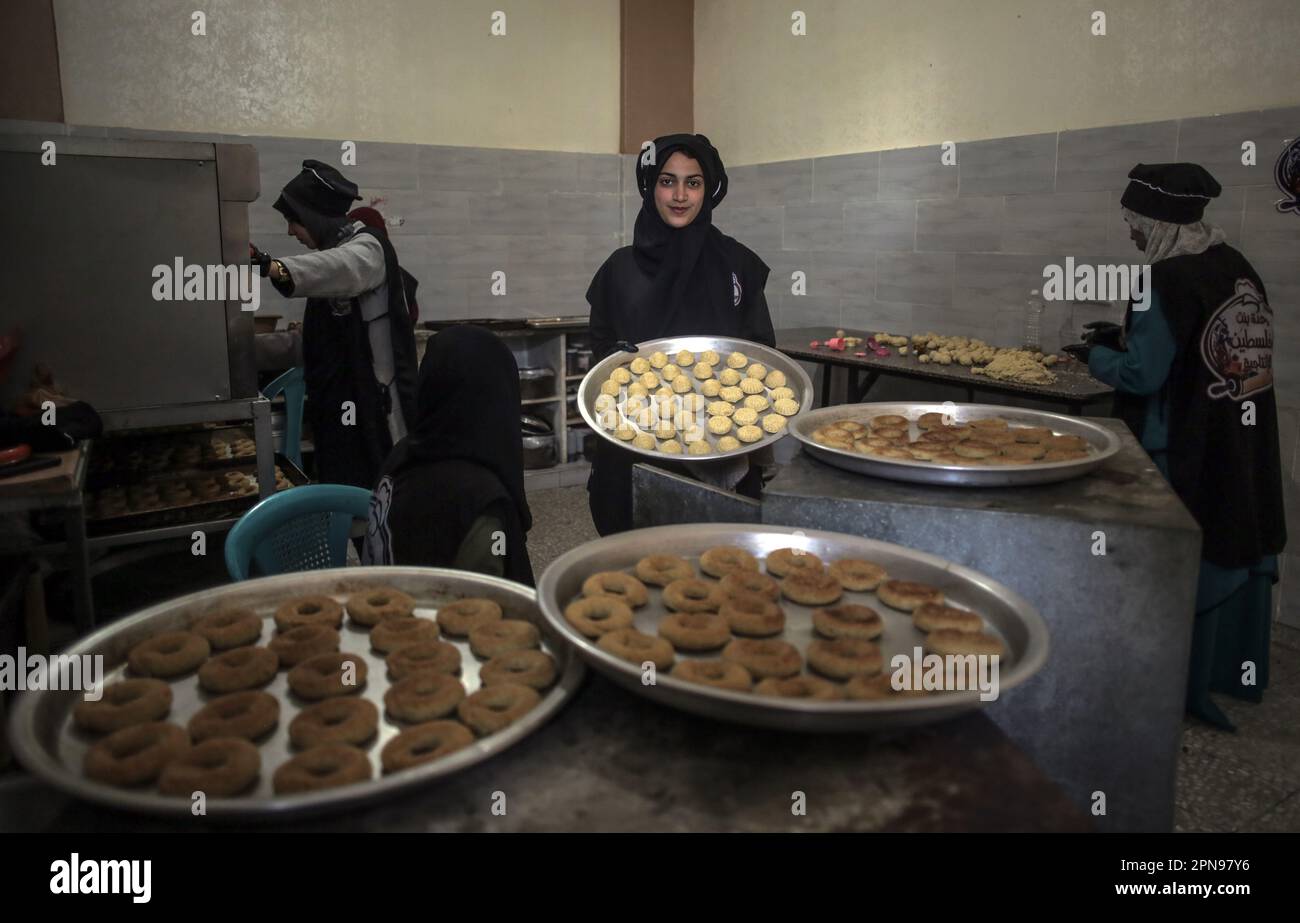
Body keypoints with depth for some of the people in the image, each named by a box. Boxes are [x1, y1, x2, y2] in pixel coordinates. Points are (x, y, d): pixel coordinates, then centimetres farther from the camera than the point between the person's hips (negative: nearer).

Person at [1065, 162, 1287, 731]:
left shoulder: (1170, 280, -21)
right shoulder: (1239, 269, 4)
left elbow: (1142, 374, -20)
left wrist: (1096, 354, -2)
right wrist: (1130, 339, 14)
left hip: (1184, 457, -8)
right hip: (1246, 452, 8)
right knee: (1235, 552, 20)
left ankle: (1183, 688, 21)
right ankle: (1235, 672, 38)